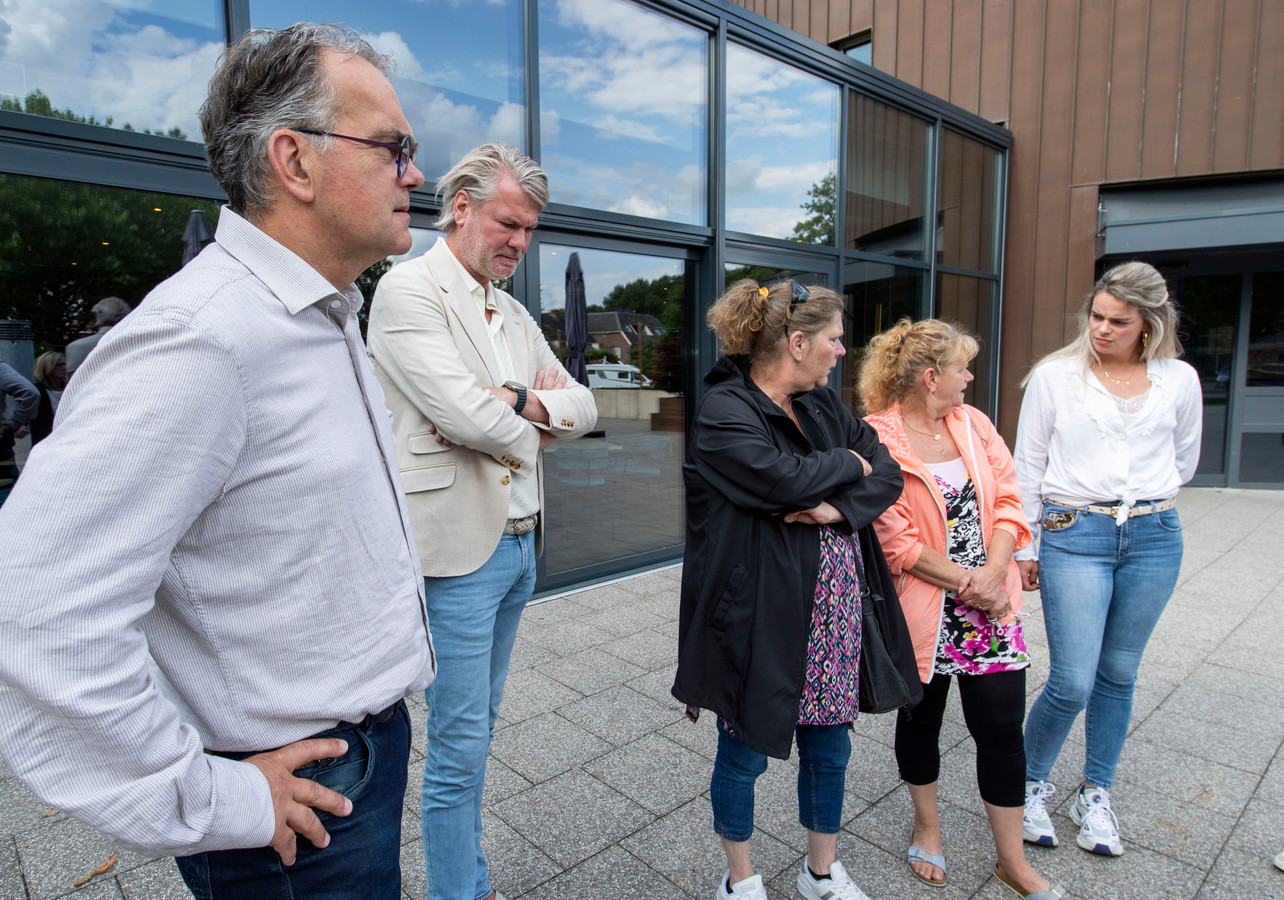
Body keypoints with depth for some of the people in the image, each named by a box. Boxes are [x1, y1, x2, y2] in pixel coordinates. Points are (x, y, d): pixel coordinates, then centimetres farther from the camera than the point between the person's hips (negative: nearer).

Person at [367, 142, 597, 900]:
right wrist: (537, 407, -3)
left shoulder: (514, 314, 14)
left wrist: (520, 400, -11)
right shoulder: (409, 289, -10)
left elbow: (583, 407, 9)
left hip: (520, 545, 8)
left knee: (478, 729, 21)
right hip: (461, 551, -8)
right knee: (459, 745, 4)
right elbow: (469, 417, -23)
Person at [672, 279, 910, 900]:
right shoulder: (724, 411, -14)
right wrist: (847, 463, -10)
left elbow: (888, 475, 5)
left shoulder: (822, 404, 9)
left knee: (829, 745, 19)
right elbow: (785, 478, -28)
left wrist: (840, 507, -15)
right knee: (746, 752, 12)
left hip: (833, 610, 7)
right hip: (760, 616, -7)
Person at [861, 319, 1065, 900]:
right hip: (923, 609, -4)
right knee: (920, 719, 15)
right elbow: (897, 542, -15)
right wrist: (965, 582, -14)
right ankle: (927, 826, 41)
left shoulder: (973, 423, 5)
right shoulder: (878, 439, -13)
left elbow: (1008, 502, 2)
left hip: (991, 602, 4)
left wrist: (991, 574, -12)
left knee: (1002, 727, 8)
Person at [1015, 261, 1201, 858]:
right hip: (1072, 537, -3)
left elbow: (1183, 461, 20)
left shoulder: (1179, 380, 5)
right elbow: (1027, 467, 2)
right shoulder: (1054, 375, -2)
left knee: (1118, 674, 13)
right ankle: (1030, 784, 20)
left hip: (1153, 538, 3)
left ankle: (1095, 796, 32)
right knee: (1072, 681, -6)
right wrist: (1023, 548, 2)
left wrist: (1140, 499, 13)